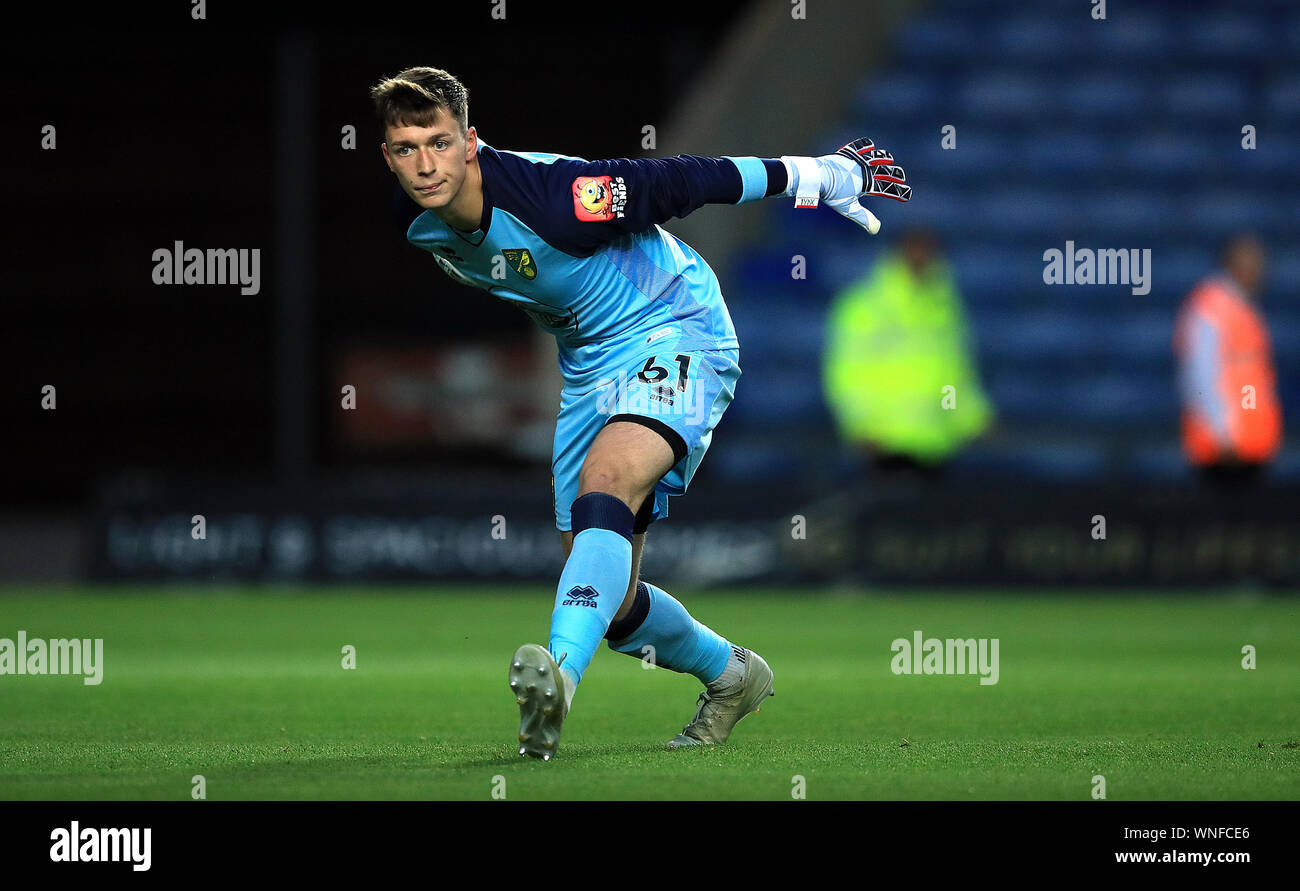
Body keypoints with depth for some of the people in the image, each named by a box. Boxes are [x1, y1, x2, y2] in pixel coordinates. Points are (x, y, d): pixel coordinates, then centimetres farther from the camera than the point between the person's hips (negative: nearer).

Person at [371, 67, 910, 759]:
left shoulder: (551, 196, -29)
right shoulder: (424, 230, -7)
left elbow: (674, 183, -20)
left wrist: (808, 175, -12)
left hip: (672, 331, -8)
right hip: (588, 363, 8)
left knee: (605, 480, -37)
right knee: (608, 603, 6)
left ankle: (559, 675, -56)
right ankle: (733, 679, 33)